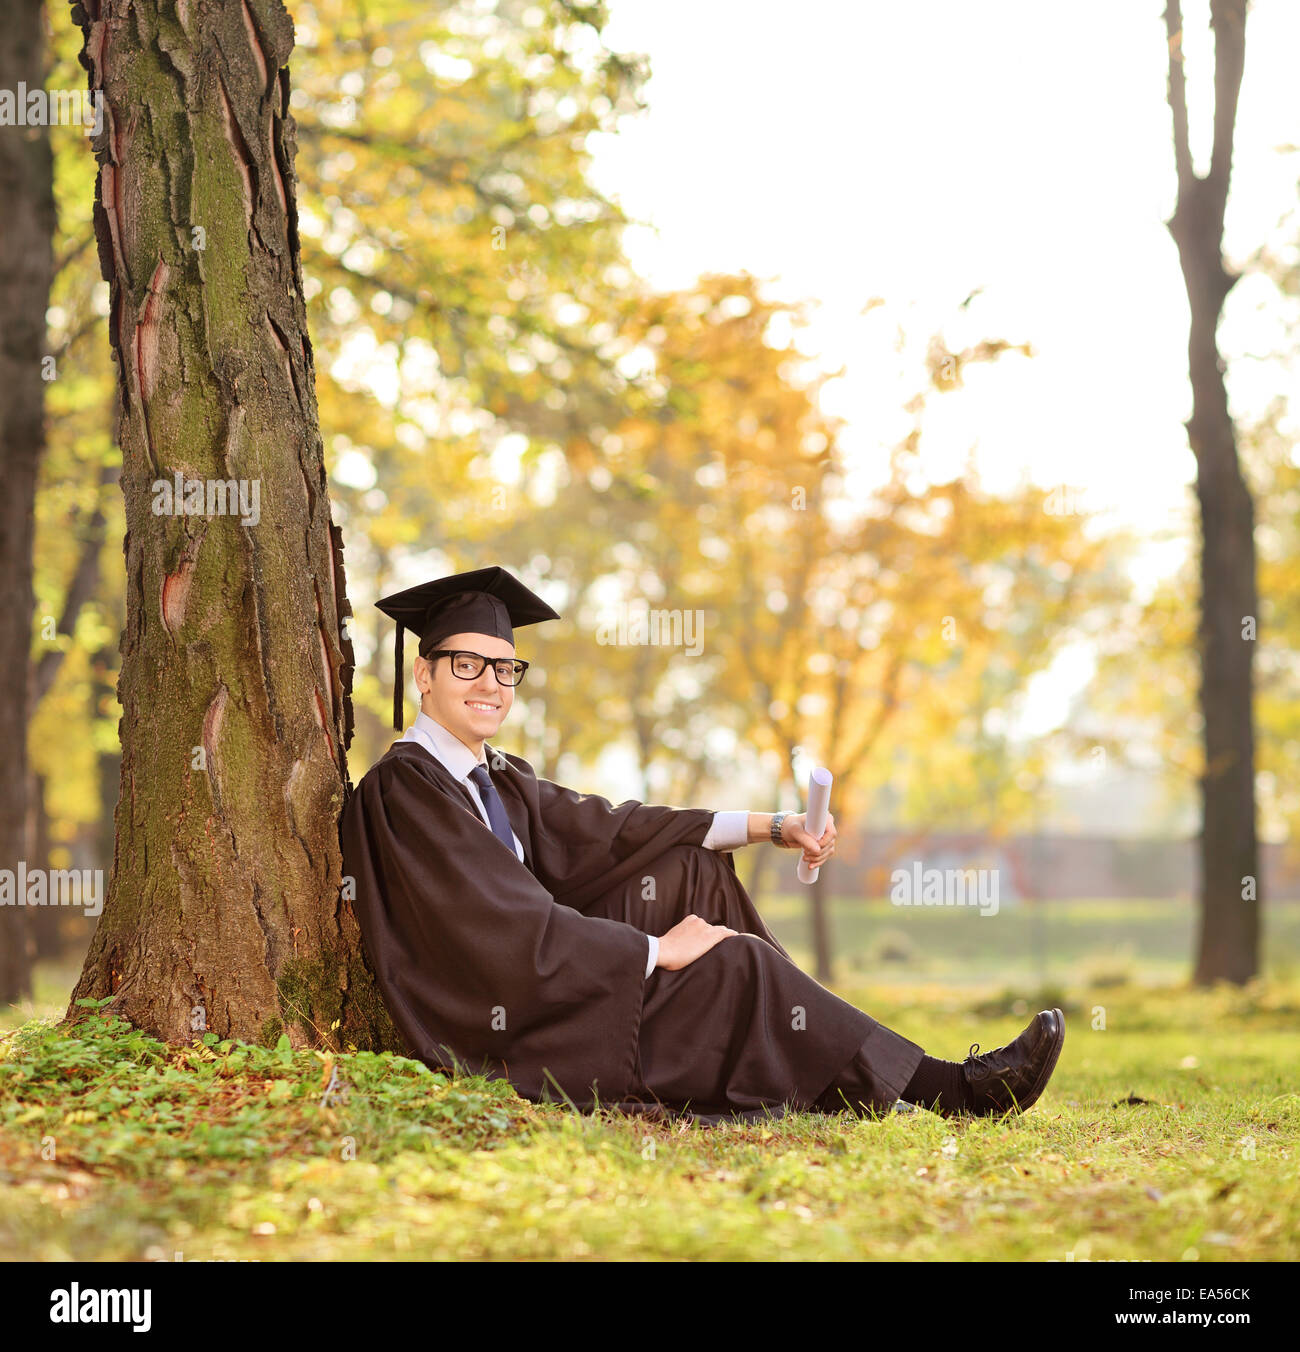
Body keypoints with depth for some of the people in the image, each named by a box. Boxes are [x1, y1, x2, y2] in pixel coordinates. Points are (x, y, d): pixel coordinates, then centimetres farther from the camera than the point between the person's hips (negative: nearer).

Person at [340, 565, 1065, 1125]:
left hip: (537, 985, 10)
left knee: (689, 864, 3)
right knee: (732, 965, -16)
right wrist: (655, 951, -19)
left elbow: (602, 829, 9)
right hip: (489, 1034, -9)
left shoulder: (498, 778, 14)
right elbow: (501, 927, -22)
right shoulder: (401, 787, -15)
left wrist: (770, 827, 1)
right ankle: (947, 1087, -7)